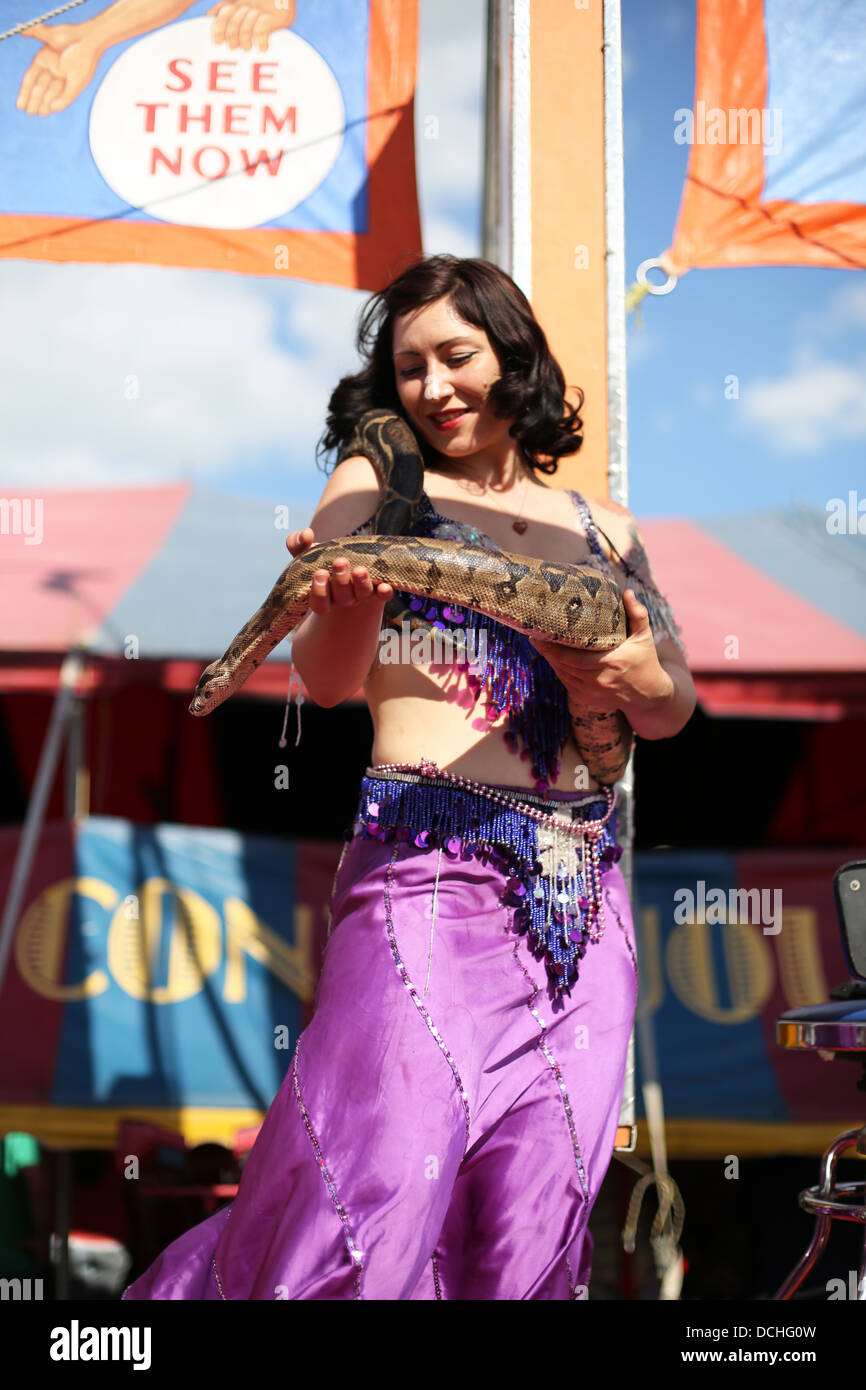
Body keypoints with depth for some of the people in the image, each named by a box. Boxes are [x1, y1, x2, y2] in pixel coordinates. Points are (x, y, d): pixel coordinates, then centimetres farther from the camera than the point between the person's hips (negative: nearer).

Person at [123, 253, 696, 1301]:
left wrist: (639, 681, -5)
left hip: (582, 888, 4)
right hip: (426, 868, -4)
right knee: (379, 1186, -13)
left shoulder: (601, 527, 16)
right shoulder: (377, 484, 6)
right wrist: (345, 607, -30)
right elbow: (326, 681, -6)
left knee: (536, 1212, 0)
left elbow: (675, 711, 20)